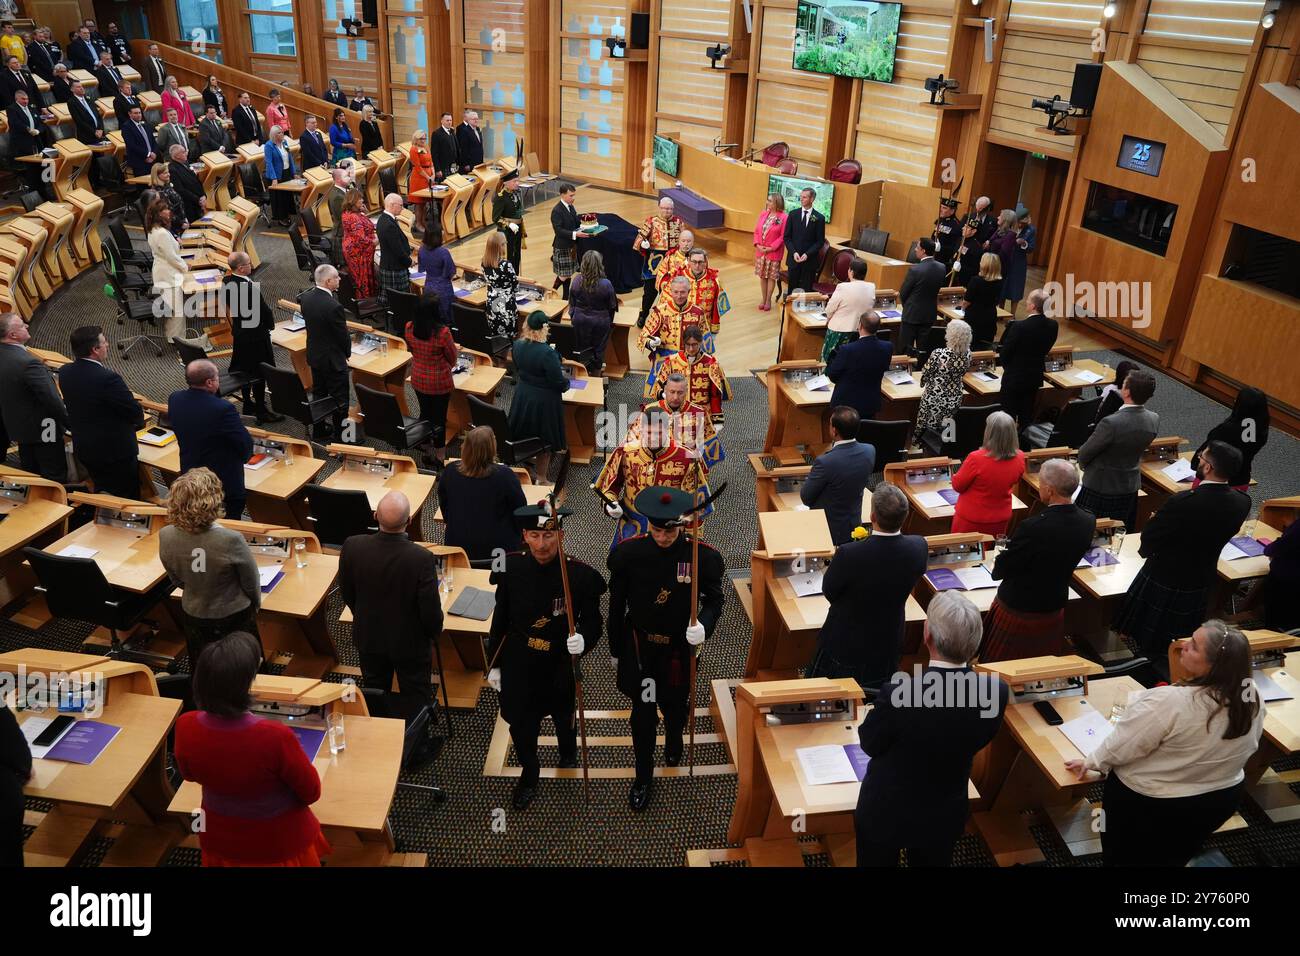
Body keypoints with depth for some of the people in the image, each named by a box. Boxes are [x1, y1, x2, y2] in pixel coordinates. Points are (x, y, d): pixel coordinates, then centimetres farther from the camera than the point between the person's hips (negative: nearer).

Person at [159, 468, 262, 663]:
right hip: (234, 617, -3)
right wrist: (255, 603, 6)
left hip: (194, 618, 4)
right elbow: (251, 585, -16)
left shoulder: (165, 537, -21)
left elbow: (177, 581, -2)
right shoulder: (231, 541, -34)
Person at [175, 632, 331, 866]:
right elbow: (311, 792, -18)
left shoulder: (185, 727, -23)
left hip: (219, 844, 3)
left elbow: (189, 774, 1)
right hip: (281, 847, -3)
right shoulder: (276, 737, -36)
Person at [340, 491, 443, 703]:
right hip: (411, 644, -3)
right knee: (417, 701, 21)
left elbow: (347, 594, -5)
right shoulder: (422, 558, -33)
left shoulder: (352, 547, -23)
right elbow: (431, 611, -21)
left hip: (368, 637, 3)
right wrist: (434, 632, 2)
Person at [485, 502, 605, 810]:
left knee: (563, 718, 24)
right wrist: (494, 664, 5)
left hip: (560, 666, -1)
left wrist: (583, 639, -35)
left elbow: (593, 622, -12)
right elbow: (500, 618, -2)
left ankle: (568, 751, 60)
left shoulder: (580, 574, -22)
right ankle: (529, 775, 45)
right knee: (520, 726, 14)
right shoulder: (511, 568, -15)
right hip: (518, 665, 1)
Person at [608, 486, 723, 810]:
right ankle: (643, 776, 31)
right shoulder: (628, 552, -16)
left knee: (675, 704, 22)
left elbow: (714, 599, -4)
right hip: (639, 647, 0)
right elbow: (617, 604, -5)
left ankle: (673, 739, 57)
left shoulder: (702, 555, -18)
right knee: (642, 712, 9)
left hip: (679, 648, 1)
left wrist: (703, 625, -27)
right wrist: (615, 650, 5)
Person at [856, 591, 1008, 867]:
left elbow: (870, 744, -16)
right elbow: (980, 741, -4)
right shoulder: (995, 691, -25)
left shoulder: (897, 693, -37)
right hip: (944, 815, 3)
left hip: (886, 812, -3)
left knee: (875, 862, 24)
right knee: (932, 862, 29)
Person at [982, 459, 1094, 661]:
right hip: (1054, 611, 6)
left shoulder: (1032, 528, -32)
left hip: (1017, 613, -6)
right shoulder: (1088, 521, -12)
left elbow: (998, 572, -20)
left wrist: (1004, 555, 1)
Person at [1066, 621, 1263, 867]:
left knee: (1128, 857, 23)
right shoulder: (1253, 697, -17)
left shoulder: (1170, 702, -36)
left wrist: (1091, 762, -4)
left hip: (1152, 803, -5)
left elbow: (1119, 747, -23)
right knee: (1174, 857, 33)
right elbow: (1247, 748, 3)